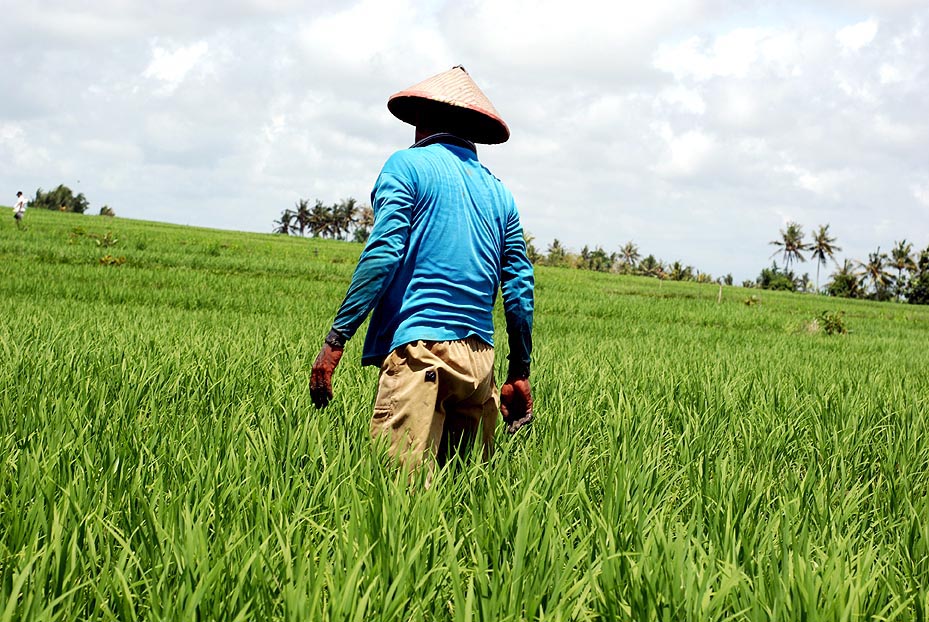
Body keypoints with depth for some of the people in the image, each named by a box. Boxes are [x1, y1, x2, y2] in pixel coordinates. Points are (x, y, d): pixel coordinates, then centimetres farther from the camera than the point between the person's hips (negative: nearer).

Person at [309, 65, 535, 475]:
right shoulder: (498, 191, 20)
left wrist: (336, 339, -10)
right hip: (479, 354, 6)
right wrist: (519, 372, 22)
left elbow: (383, 254, -9)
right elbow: (520, 287, 16)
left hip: (418, 347, -6)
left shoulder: (408, 165, 4)